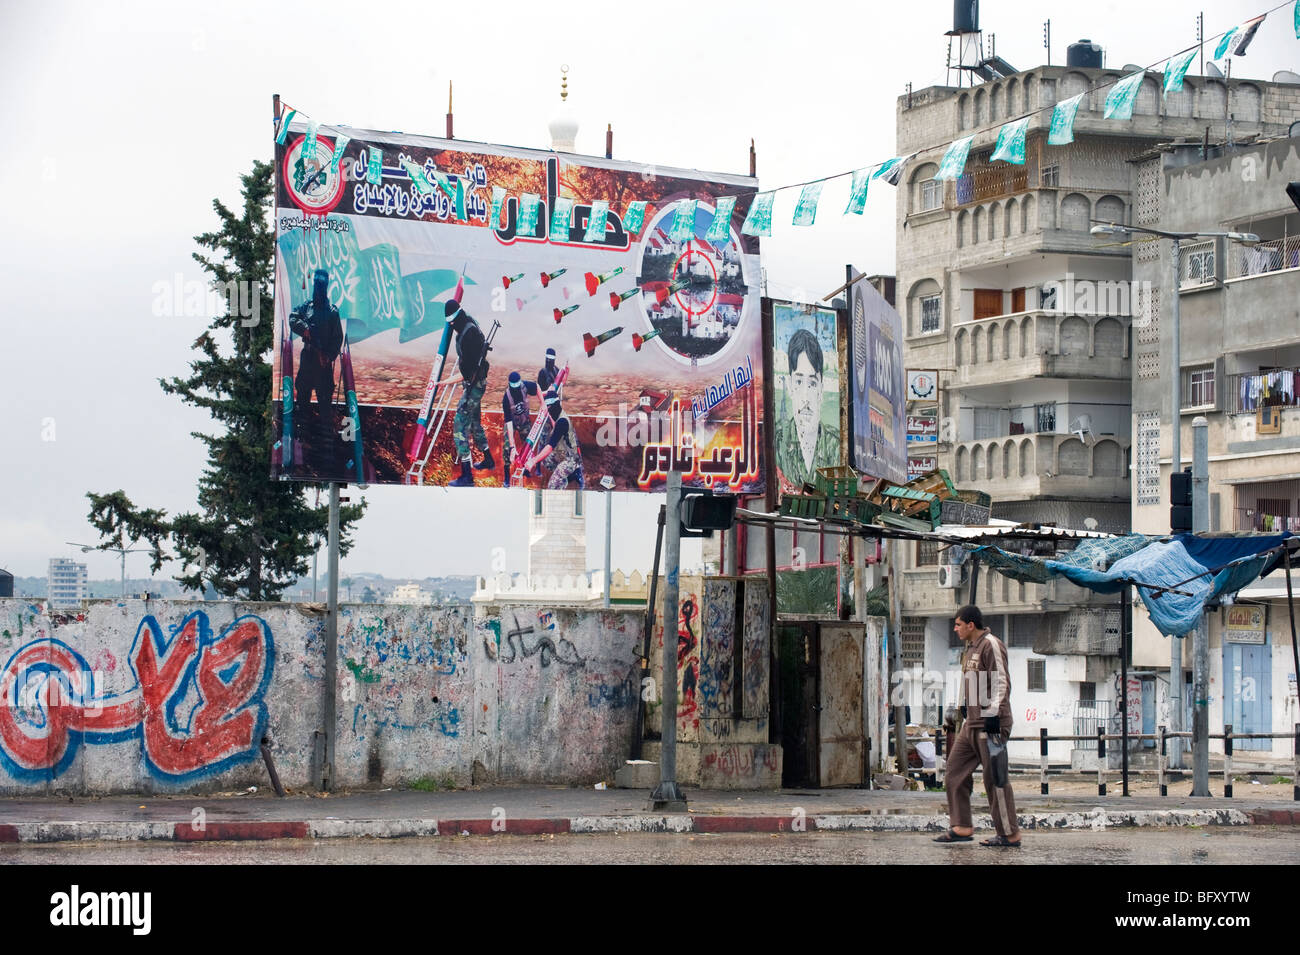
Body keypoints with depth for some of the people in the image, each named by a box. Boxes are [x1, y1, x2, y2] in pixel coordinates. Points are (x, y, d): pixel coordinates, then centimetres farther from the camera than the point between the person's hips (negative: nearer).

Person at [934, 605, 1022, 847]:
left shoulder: (991, 645, -11)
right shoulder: (971, 648, 18)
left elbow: (1001, 682, -17)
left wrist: (993, 713, -21)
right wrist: (963, 706, 25)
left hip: (990, 722, -10)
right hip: (972, 722, 10)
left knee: (994, 777, -6)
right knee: (956, 769, 8)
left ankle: (1010, 835, 0)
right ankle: (961, 827, 13)